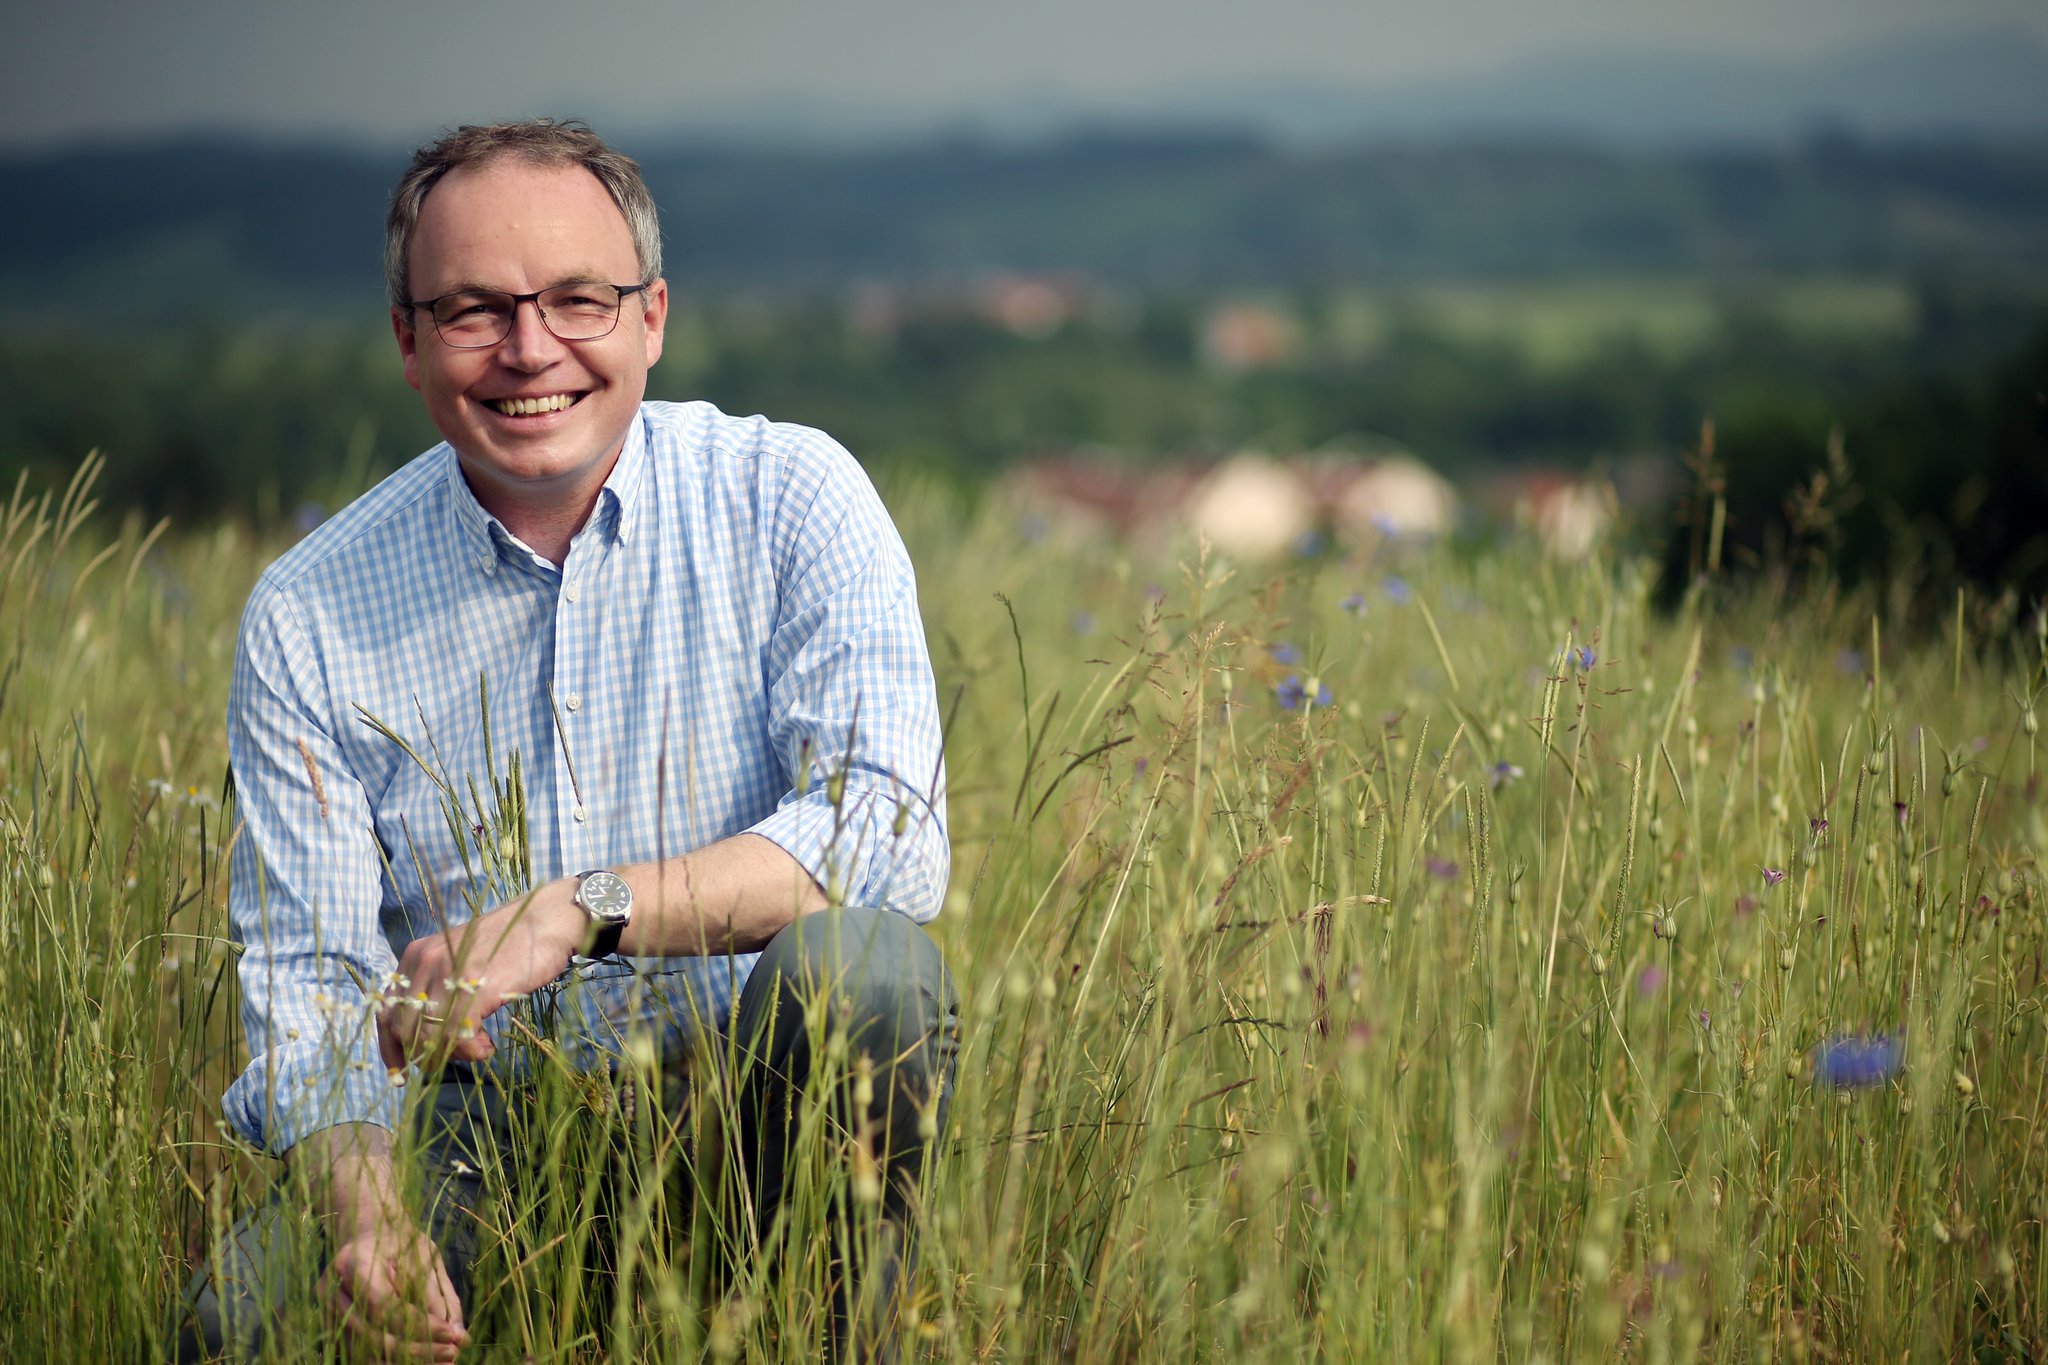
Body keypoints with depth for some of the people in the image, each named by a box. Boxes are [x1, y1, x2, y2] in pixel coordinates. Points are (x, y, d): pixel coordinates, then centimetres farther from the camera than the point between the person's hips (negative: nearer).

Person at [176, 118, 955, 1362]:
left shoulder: (791, 499, -4)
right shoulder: (311, 617, 0)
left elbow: (891, 837, -17)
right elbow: (305, 981, -3)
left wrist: (580, 911, -29)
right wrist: (365, 1207, -25)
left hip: (747, 1081, 0)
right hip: (472, 1123, 0)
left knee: (864, 966, -33)